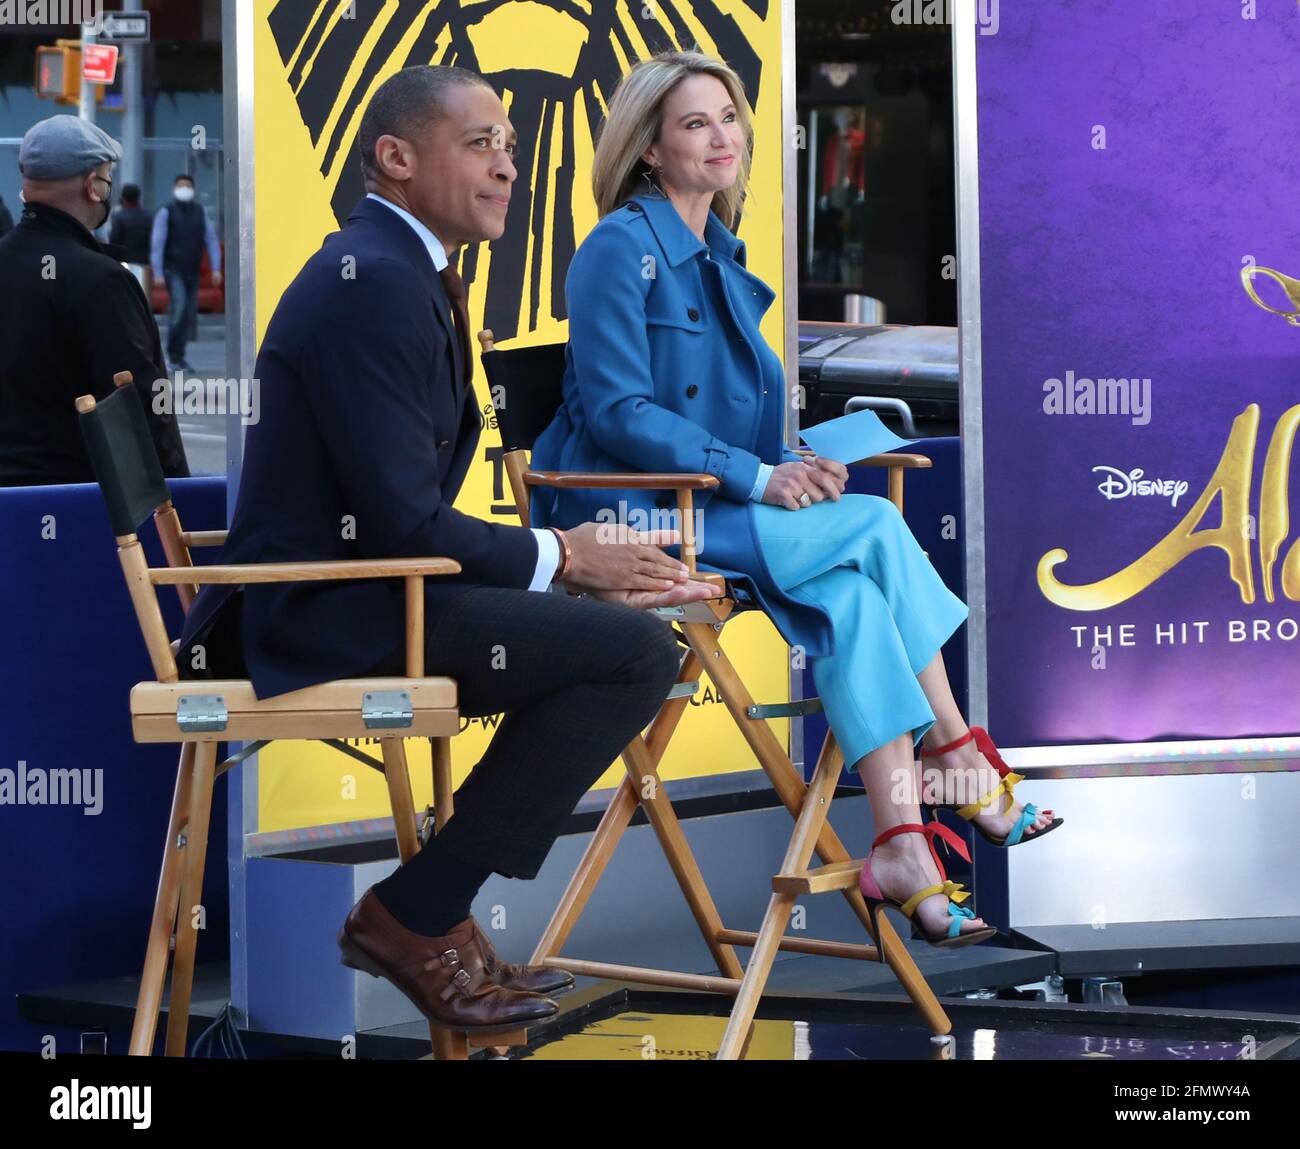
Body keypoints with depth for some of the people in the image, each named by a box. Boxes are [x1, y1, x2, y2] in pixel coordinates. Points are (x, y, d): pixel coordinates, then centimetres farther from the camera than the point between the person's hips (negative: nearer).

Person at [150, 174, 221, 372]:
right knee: (179, 307, -19)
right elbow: (157, 244, -4)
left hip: (193, 271, 5)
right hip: (173, 270, -4)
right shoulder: (166, 212, -2)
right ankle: (173, 354, -9)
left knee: (190, 313, 4)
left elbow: (211, 239, 11)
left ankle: (179, 357, 13)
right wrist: (158, 273, -9)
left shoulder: (200, 212, 10)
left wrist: (216, 268, 3)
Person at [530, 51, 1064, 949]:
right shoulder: (621, 250, -9)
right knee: (874, 527, -17)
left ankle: (901, 845, -24)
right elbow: (615, 412, -16)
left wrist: (792, 463, -1)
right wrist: (756, 477, -20)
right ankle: (960, 757, -7)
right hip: (629, 518, -7)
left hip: (703, 506, 7)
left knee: (850, 594, -20)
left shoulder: (722, 256, 17)